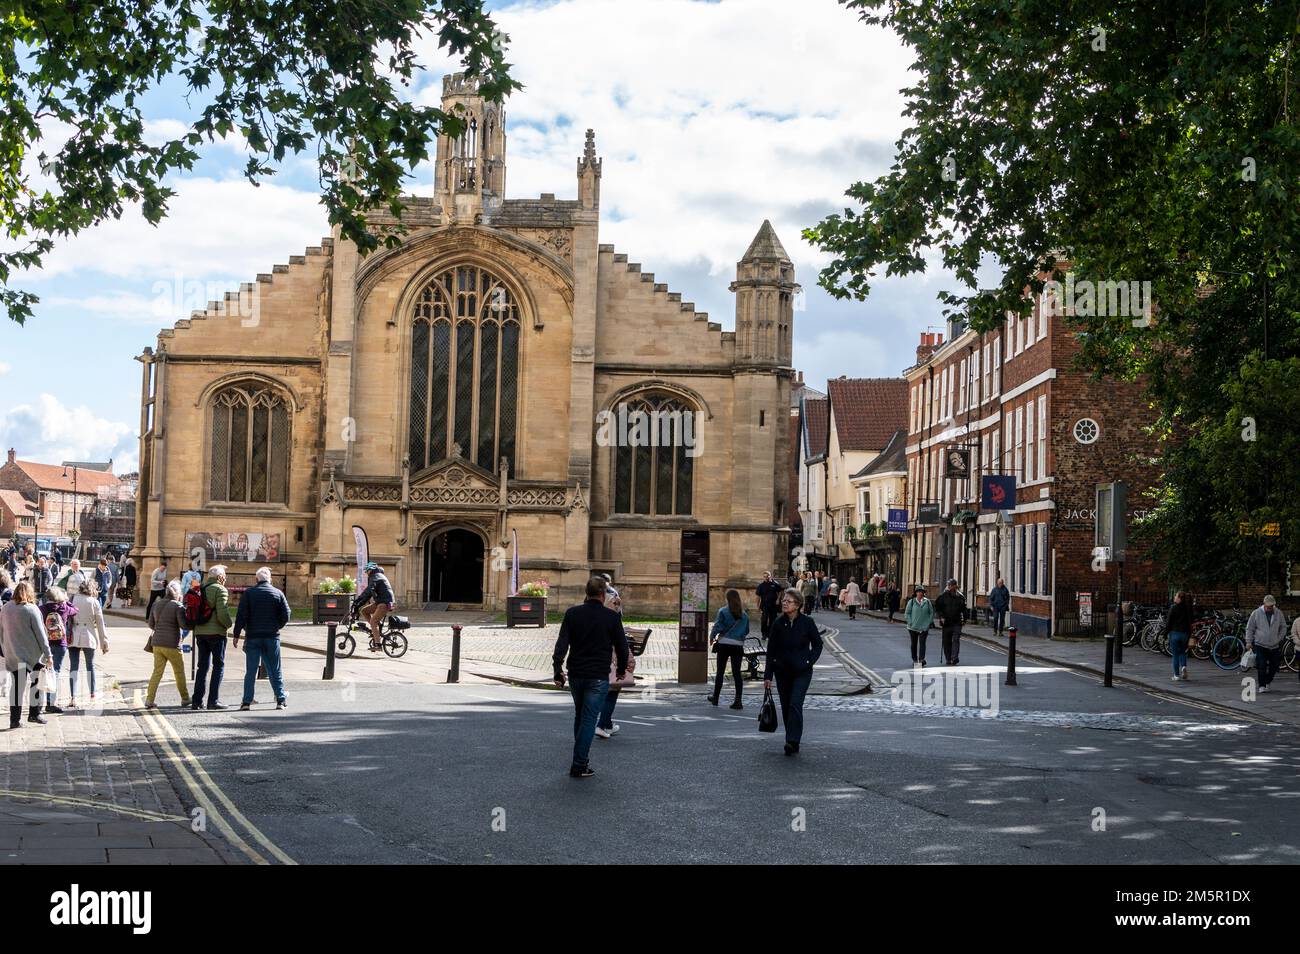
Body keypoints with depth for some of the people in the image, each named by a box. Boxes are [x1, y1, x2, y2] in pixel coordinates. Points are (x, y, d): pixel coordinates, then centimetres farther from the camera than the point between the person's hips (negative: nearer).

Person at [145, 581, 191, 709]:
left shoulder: (156, 604, 8)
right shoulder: (177, 606, -11)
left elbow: (151, 624, 13)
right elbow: (183, 625, -12)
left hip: (157, 643, 5)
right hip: (172, 644, -5)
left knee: (157, 671, 7)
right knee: (179, 672, 9)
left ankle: (149, 699, -2)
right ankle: (185, 698, 18)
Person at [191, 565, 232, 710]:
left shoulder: (200, 589, 13)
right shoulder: (220, 590, -9)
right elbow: (222, 613, -18)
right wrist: (228, 625, -2)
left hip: (200, 632, 6)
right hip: (216, 632, -6)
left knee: (202, 666, 11)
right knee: (219, 665, 2)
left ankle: (197, 700, 9)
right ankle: (213, 700, -3)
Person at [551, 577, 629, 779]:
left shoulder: (572, 613, 1)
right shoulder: (611, 617, -6)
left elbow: (561, 643, -6)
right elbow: (622, 646, 0)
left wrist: (558, 669, -6)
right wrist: (621, 669, 16)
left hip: (575, 674, 3)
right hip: (598, 677, -3)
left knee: (580, 715, 21)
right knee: (589, 719, 0)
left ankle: (581, 756, 28)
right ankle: (579, 766, -3)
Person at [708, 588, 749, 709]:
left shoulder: (723, 611, -6)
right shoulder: (744, 614, 4)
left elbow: (717, 626, -10)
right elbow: (746, 631, 9)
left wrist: (712, 637, 6)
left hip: (724, 644, -2)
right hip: (738, 645, 2)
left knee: (720, 672, 11)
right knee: (737, 673, 2)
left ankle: (716, 697, 21)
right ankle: (738, 700, -5)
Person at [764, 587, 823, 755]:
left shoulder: (807, 622, -6)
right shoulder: (778, 624, -1)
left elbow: (818, 644, 5)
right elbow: (771, 651, 3)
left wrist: (809, 661, -9)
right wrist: (768, 676, 1)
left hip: (802, 672, -3)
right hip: (782, 672, 3)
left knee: (795, 704, -16)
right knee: (786, 707, 7)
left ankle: (792, 741, -19)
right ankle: (793, 742, 19)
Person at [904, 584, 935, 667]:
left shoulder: (927, 602, 3)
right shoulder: (911, 602, -1)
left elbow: (931, 612, 9)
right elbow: (907, 613, 2)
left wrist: (930, 622, 0)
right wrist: (910, 622, -8)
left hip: (924, 627, -1)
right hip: (913, 627, 1)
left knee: (922, 643, -10)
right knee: (914, 643, 10)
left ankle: (921, 659, -15)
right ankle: (914, 660, 20)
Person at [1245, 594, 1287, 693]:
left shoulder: (1278, 613, 2)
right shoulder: (1256, 613, -5)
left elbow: (1283, 627, 14)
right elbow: (1249, 628, 1)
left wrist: (1279, 639, 4)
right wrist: (1249, 642, -2)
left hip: (1274, 646, 3)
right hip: (1260, 645, -3)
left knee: (1274, 665, 8)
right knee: (1262, 666, -10)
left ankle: (1268, 681, 31)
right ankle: (1262, 686, -3)